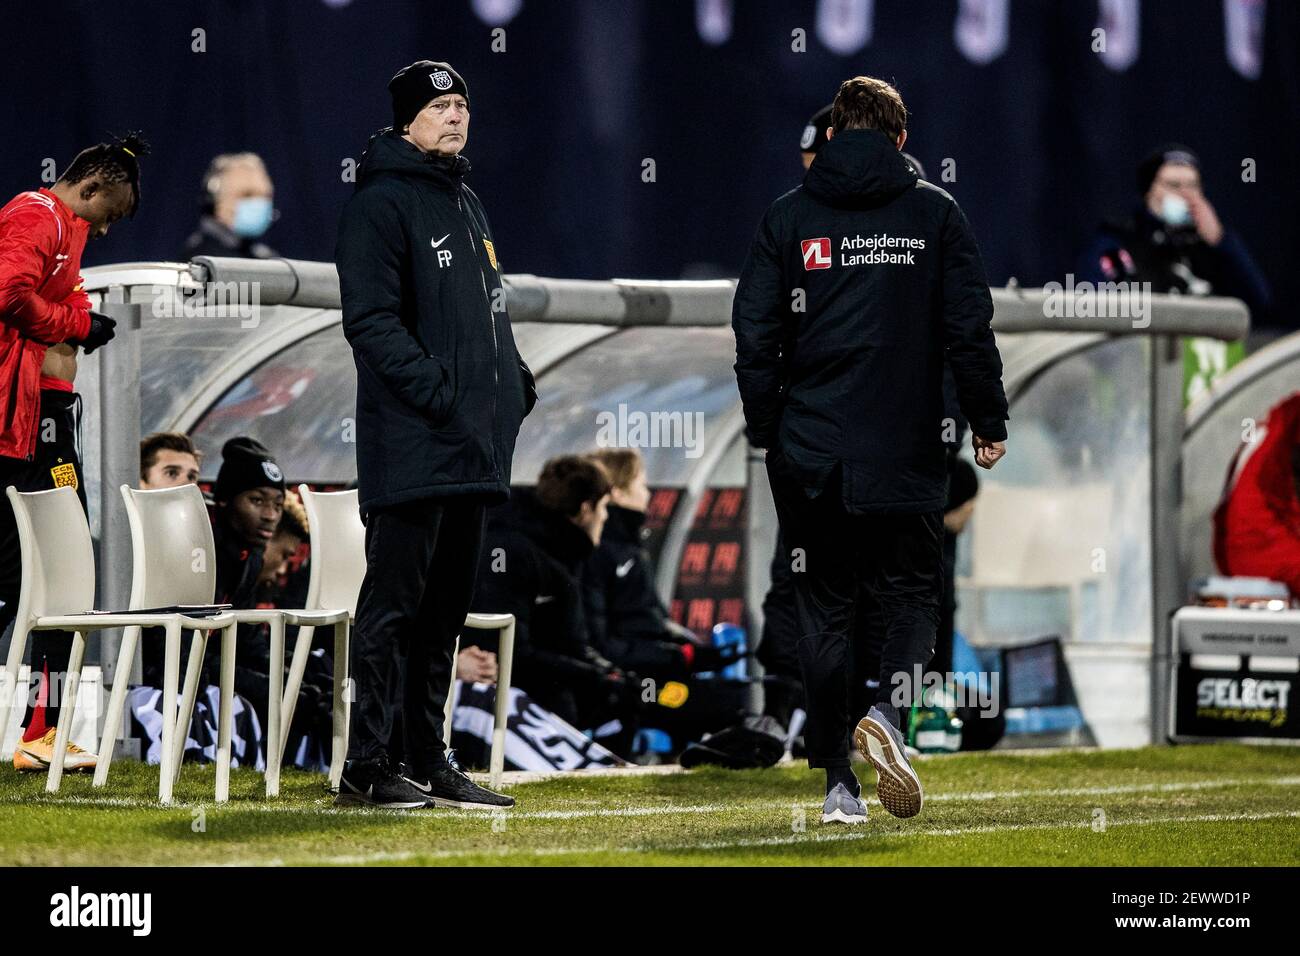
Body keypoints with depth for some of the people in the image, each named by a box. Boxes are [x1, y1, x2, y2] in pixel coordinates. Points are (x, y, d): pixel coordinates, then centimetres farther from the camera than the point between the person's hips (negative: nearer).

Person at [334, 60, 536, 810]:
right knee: (395, 604, -8)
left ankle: (426, 760, 17)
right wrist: (437, 391, -22)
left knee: (445, 609, 12)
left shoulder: (468, 204, 20)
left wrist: (514, 383, 12)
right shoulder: (382, 204, -7)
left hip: (472, 448, 9)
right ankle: (370, 766, -6)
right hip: (411, 446, -9)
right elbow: (371, 321, -15)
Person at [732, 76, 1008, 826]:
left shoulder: (791, 216, 4)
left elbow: (754, 333, 3)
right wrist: (989, 420, 8)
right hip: (904, 453, -1)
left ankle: (838, 783, 5)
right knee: (914, 592, 9)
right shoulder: (934, 213, 2)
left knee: (825, 609, 8)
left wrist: (767, 433, 11)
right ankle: (888, 711, -19)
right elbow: (970, 327, -1)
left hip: (810, 453, 1)